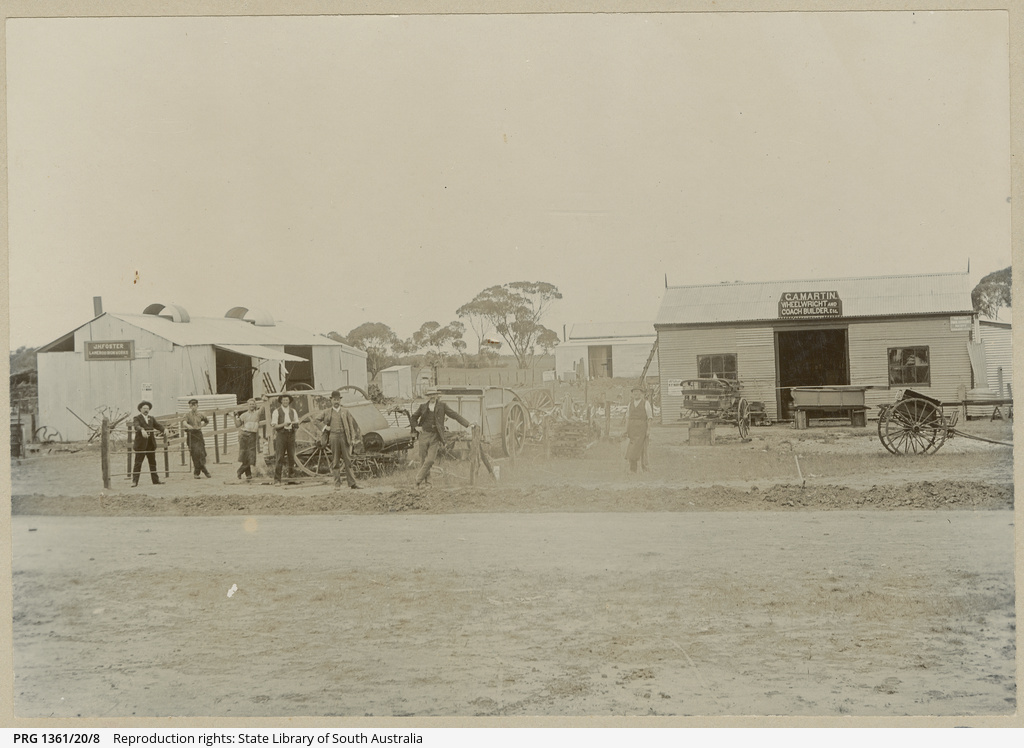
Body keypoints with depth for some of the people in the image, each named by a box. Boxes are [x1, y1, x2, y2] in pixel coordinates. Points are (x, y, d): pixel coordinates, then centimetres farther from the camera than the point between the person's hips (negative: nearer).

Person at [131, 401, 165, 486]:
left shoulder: (151, 418, 17)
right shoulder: (137, 418, -3)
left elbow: (158, 426, 9)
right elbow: (137, 426, -22)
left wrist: (164, 430, -12)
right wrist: (142, 430, -42)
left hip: (151, 444, 6)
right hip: (141, 444, -6)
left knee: (153, 462, 11)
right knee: (138, 463, -6)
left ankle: (156, 480, 17)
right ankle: (134, 481, -5)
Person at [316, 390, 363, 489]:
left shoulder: (345, 412, 10)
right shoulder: (327, 412, 9)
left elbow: (351, 424, 9)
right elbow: (317, 420, 16)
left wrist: (353, 438, 2)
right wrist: (325, 426, 3)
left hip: (344, 436, 0)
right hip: (334, 437, 0)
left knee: (348, 460, -1)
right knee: (335, 461, 3)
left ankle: (352, 483, -1)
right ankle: (337, 483, 9)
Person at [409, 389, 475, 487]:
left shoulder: (442, 406, 4)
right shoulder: (423, 407, 7)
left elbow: (454, 415, 2)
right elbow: (413, 418, 20)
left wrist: (467, 424, -4)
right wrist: (416, 427, 2)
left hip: (435, 437, -1)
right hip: (424, 435, 1)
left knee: (430, 460, -11)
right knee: (423, 460, 4)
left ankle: (419, 479, 0)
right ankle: (426, 480, 18)